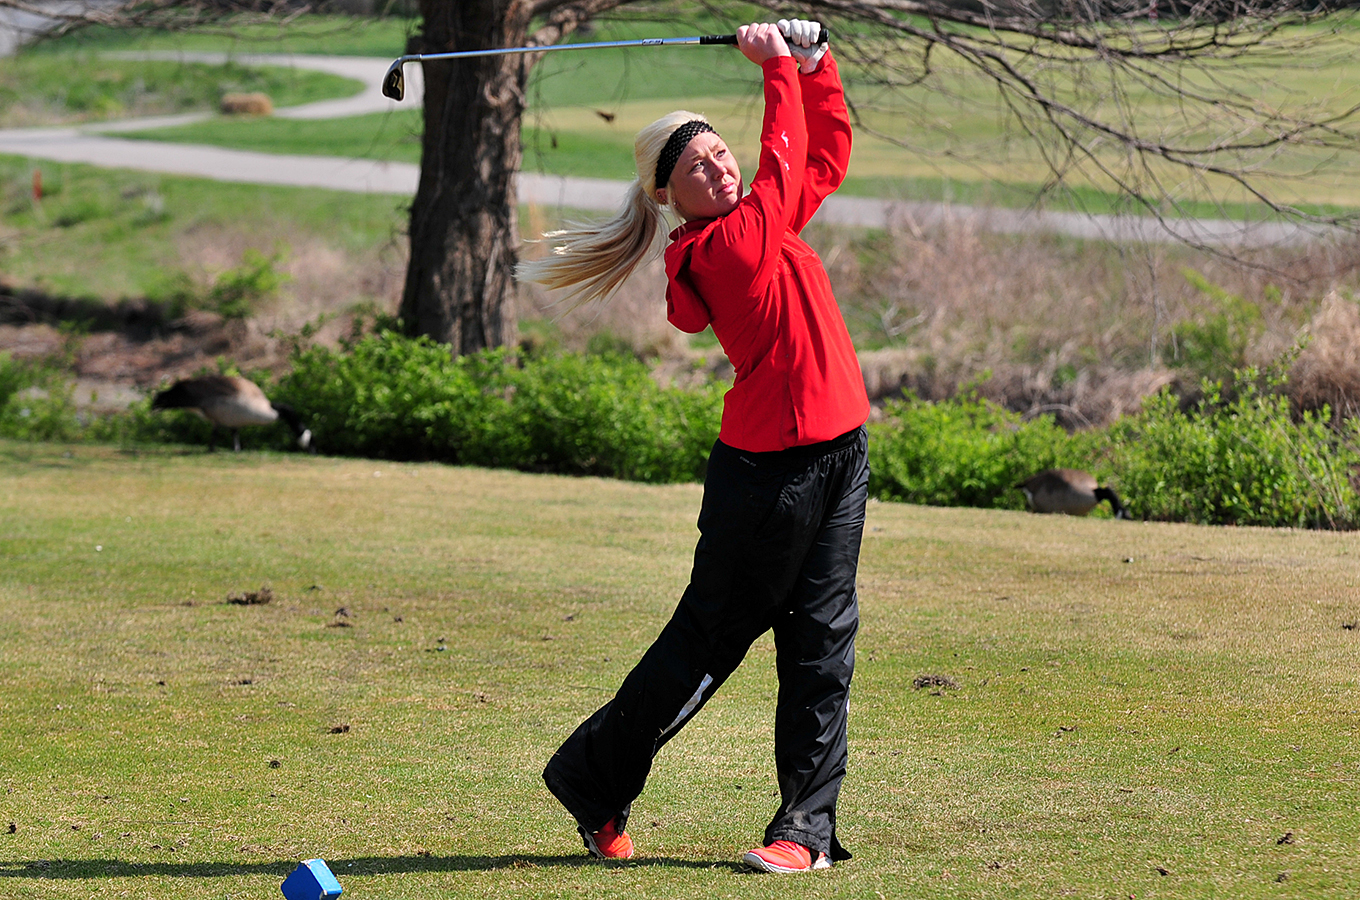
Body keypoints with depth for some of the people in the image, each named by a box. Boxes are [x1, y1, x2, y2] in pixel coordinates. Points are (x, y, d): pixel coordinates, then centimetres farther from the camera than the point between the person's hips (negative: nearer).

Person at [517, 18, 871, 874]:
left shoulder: (767, 219, 12)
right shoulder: (722, 248, -14)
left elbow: (826, 152, 23)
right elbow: (785, 162, -13)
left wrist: (815, 64, 11)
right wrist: (779, 67, -3)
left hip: (838, 451, 8)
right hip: (768, 471, -8)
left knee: (820, 641, 3)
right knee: (709, 636, 1)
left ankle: (808, 826, 4)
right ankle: (593, 780, 17)